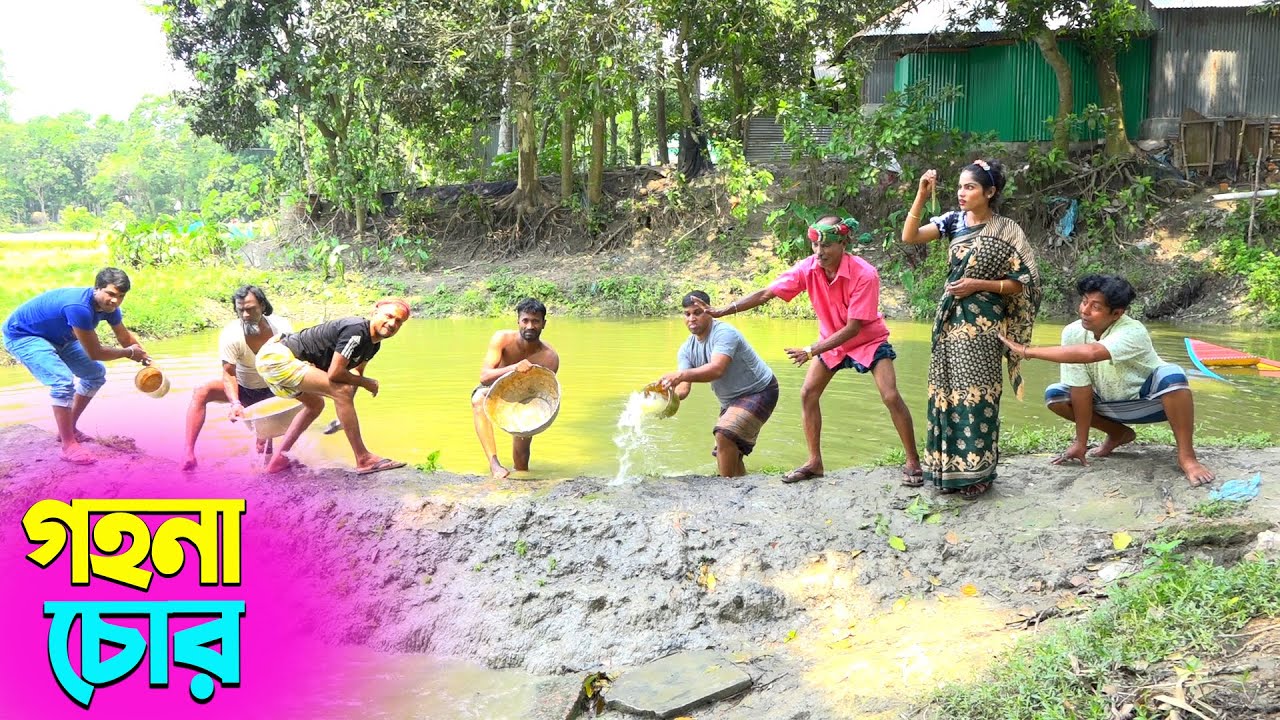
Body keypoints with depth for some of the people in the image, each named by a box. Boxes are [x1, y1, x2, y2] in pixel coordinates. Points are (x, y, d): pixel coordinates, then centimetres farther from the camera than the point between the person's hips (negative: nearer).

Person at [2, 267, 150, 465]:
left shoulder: (109, 306, -13)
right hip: (21, 335, -9)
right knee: (63, 381, -26)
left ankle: (69, 429, 26)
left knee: (96, 373, 12)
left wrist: (143, 356, -10)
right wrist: (129, 353, -16)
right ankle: (68, 446, -17)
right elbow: (94, 353, -30)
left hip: (56, 336, 10)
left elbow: (125, 337, 5)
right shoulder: (79, 308, -39)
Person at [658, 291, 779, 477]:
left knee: (725, 434, -28)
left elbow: (717, 369, -43)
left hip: (759, 392, -9)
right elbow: (683, 388, -15)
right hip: (731, 400, 9)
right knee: (730, 456, 13)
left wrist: (681, 375, -56)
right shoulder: (686, 350, -3)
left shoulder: (724, 333, -26)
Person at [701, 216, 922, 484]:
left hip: (869, 339, -5)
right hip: (832, 340, 5)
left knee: (891, 396, -16)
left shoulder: (865, 275, -32)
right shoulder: (808, 268, -20)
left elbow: (853, 328, -30)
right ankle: (814, 462, 9)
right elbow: (766, 294, -16)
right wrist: (722, 311, -22)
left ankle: (913, 462, -2)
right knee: (808, 393, -2)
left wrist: (812, 351, -32)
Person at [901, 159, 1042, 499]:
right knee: (947, 392, 7)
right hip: (950, 319, 5)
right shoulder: (953, 221, 6)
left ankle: (978, 471, 7)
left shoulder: (1006, 232, -6)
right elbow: (909, 237, -6)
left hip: (982, 323, -5)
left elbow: (1021, 283, -6)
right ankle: (950, 467, 16)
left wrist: (979, 284, -15)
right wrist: (921, 195, -14)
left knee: (976, 394, -3)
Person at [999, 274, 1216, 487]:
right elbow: (1081, 388, -17)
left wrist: (1028, 351, -53)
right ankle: (1119, 434, 10)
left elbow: (1090, 353, -54)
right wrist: (1080, 442, -15)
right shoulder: (1073, 333, -21)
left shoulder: (1132, 332, -35)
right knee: (1054, 395, -12)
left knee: (1173, 376, -36)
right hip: (1110, 404, 6)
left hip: (1149, 400, -5)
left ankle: (1186, 457, -23)